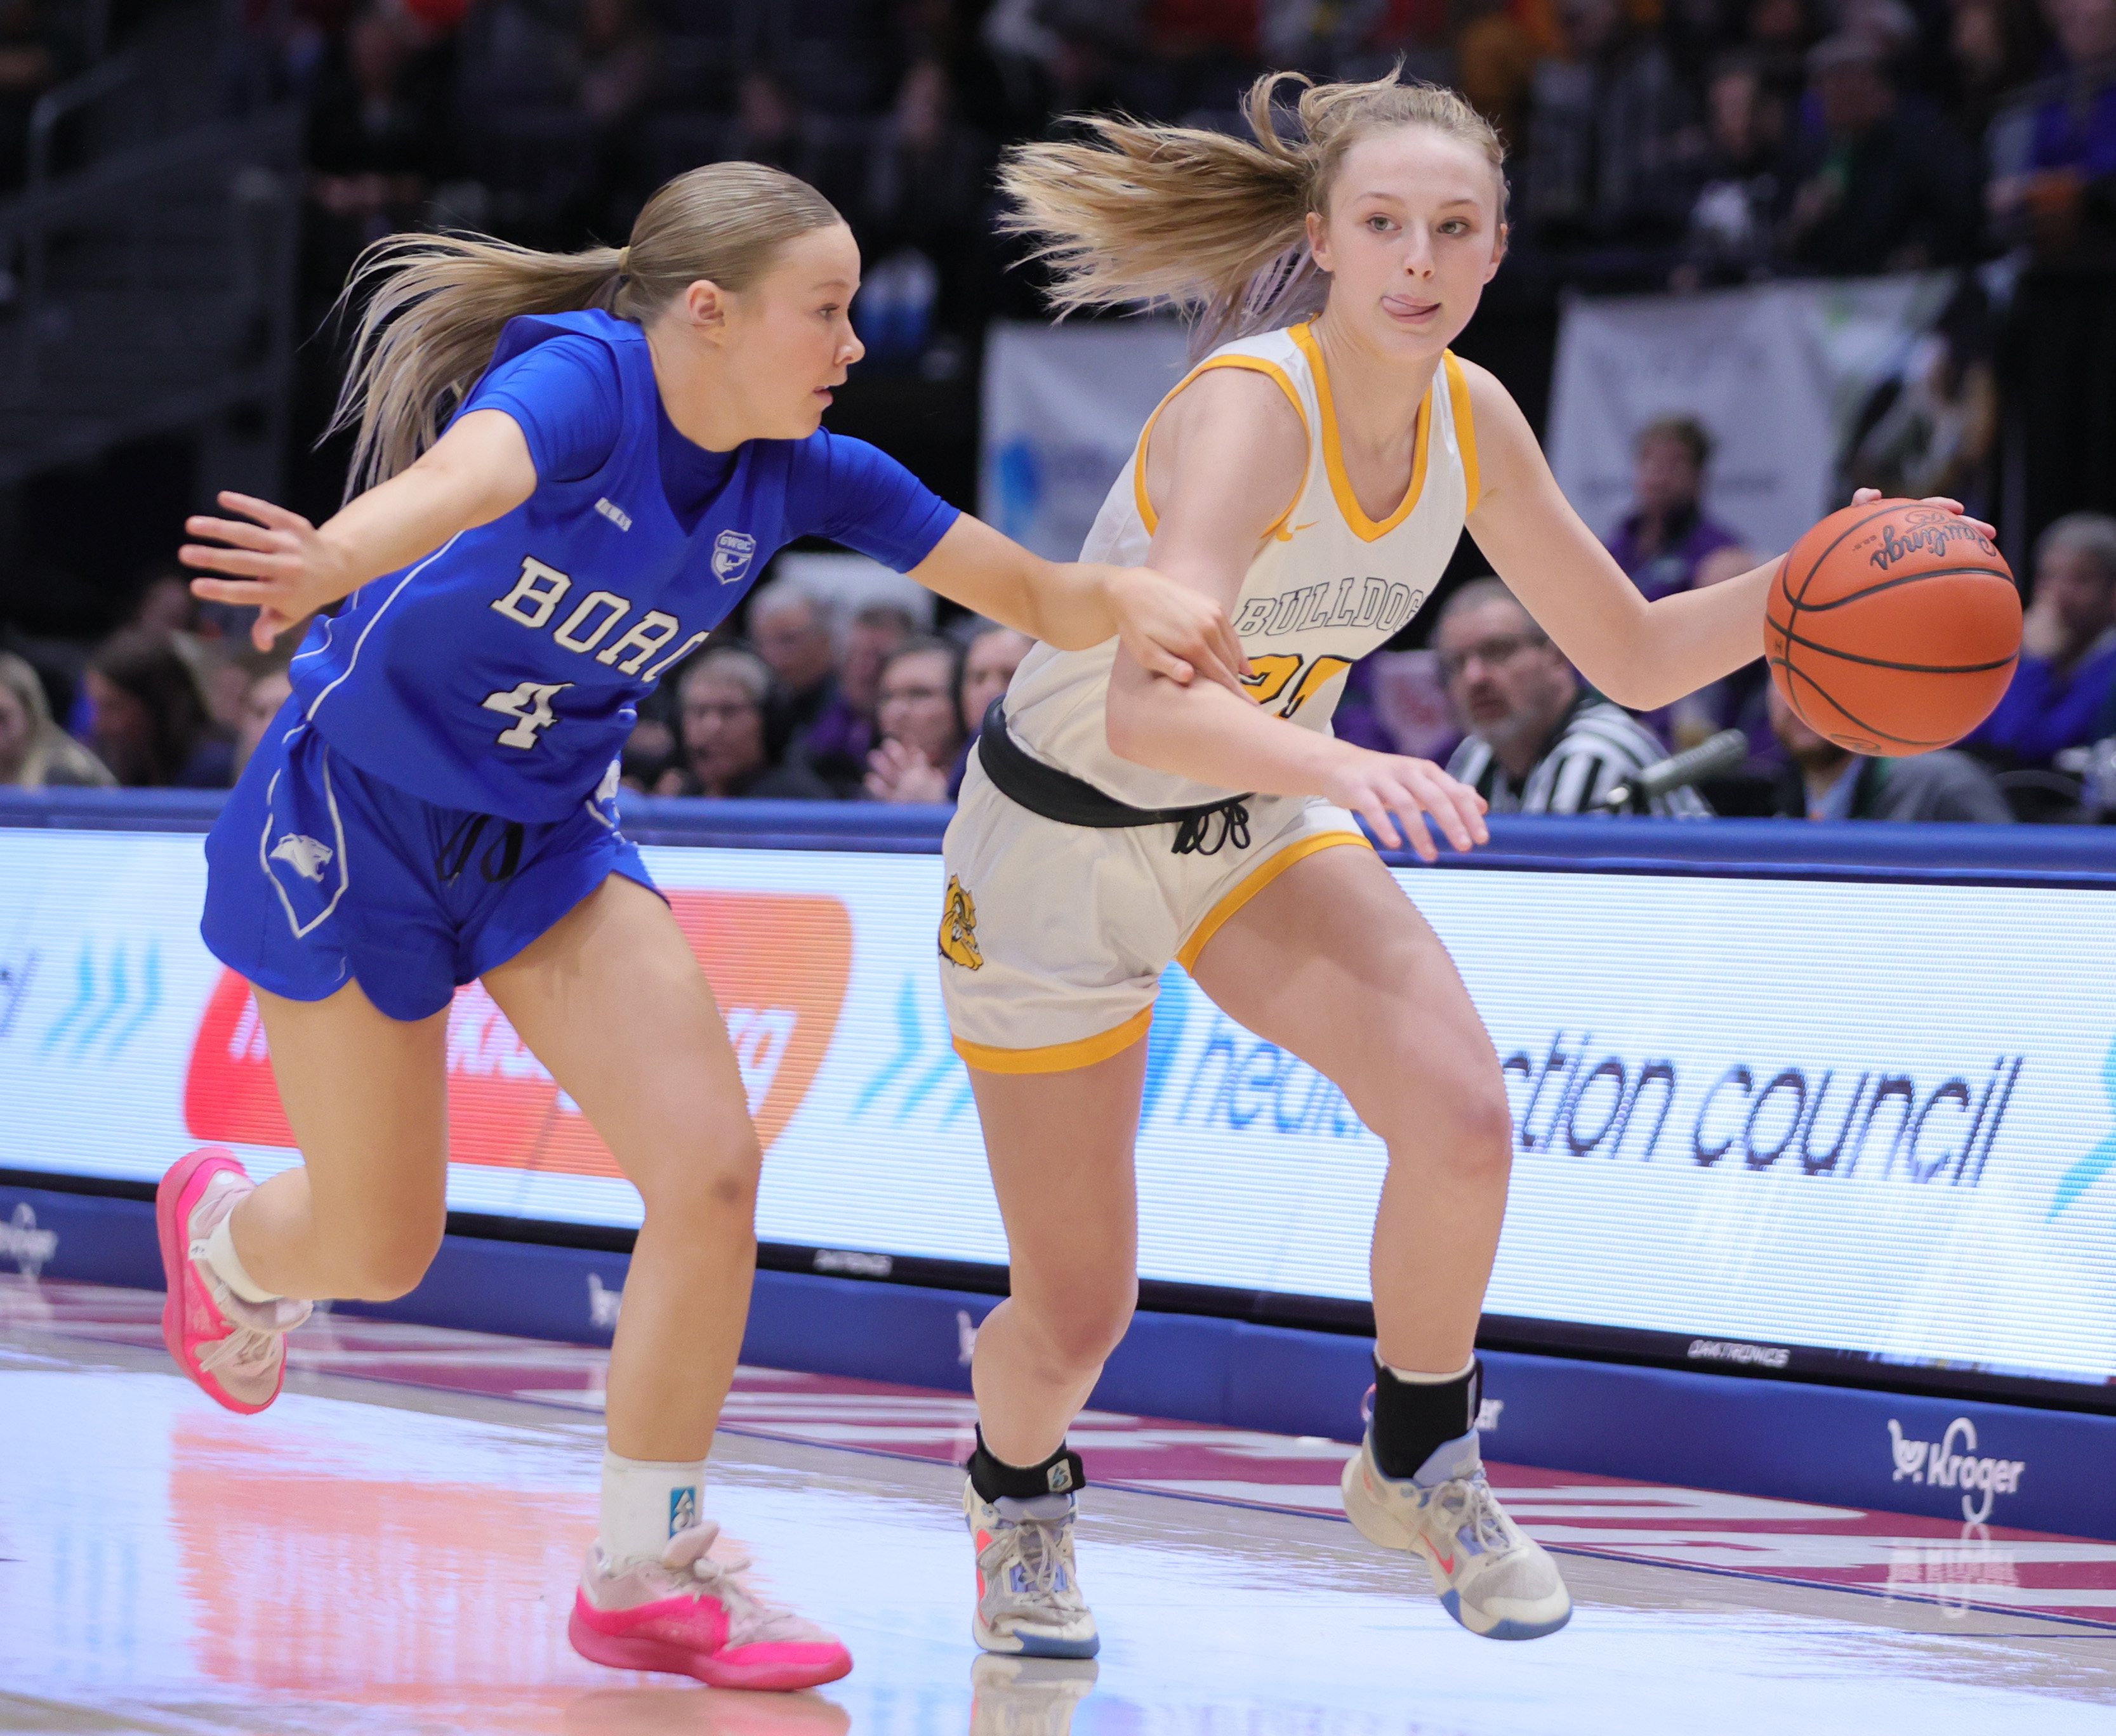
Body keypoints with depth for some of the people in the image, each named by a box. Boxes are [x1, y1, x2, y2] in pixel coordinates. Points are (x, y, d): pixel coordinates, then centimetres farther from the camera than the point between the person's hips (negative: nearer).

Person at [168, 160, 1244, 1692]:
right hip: (354, 817, -6)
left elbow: (1029, 593, -6)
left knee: (709, 1167, -12)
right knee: (376, 1250, 6)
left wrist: (1125, 602, -30)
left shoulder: (804, 475, -8)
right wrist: (335, 560, -72)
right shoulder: (581, 377, -27)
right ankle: (223, 1229, 45)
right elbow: (472, 475, -50)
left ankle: (646, 1570, 2)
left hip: (544, 833, 6)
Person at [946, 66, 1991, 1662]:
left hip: (1255, 828, 5)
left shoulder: (1470, 418, -10)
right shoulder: (1251, 406, -31)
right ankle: (1017, 1488, 39)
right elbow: (1146, 705, -44)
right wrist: (1342, 767, -62)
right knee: (1077, 1320, 1)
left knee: (1463, 1116, -23)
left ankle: (1417, 1465, 2)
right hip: (1060, 839, -5)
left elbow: (1635, 657, 1)